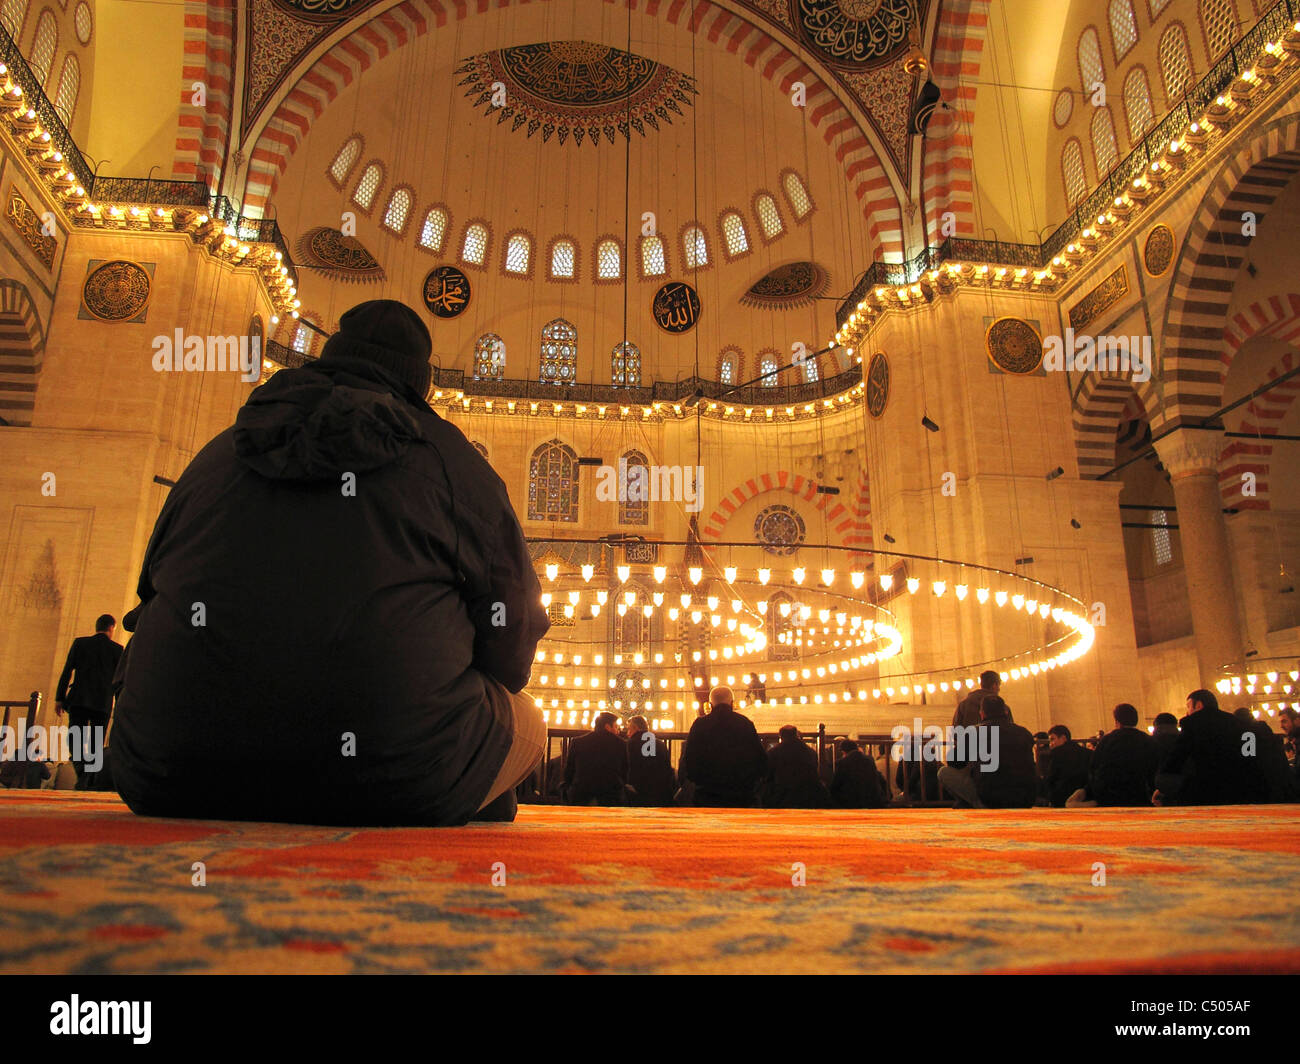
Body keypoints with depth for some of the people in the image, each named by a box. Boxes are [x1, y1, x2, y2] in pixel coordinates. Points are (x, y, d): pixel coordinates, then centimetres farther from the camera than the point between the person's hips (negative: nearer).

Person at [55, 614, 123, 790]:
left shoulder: (80, 642, 6)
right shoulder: (117, 649, 4)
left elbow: (67, 671, 2)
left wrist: (59, 698, 5)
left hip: (79, 700, 0)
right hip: (103, 703, 0)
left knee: (75, 739, 4)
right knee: (96, 746, 7)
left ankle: (82, 767, -22)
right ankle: (89, 784, 3)